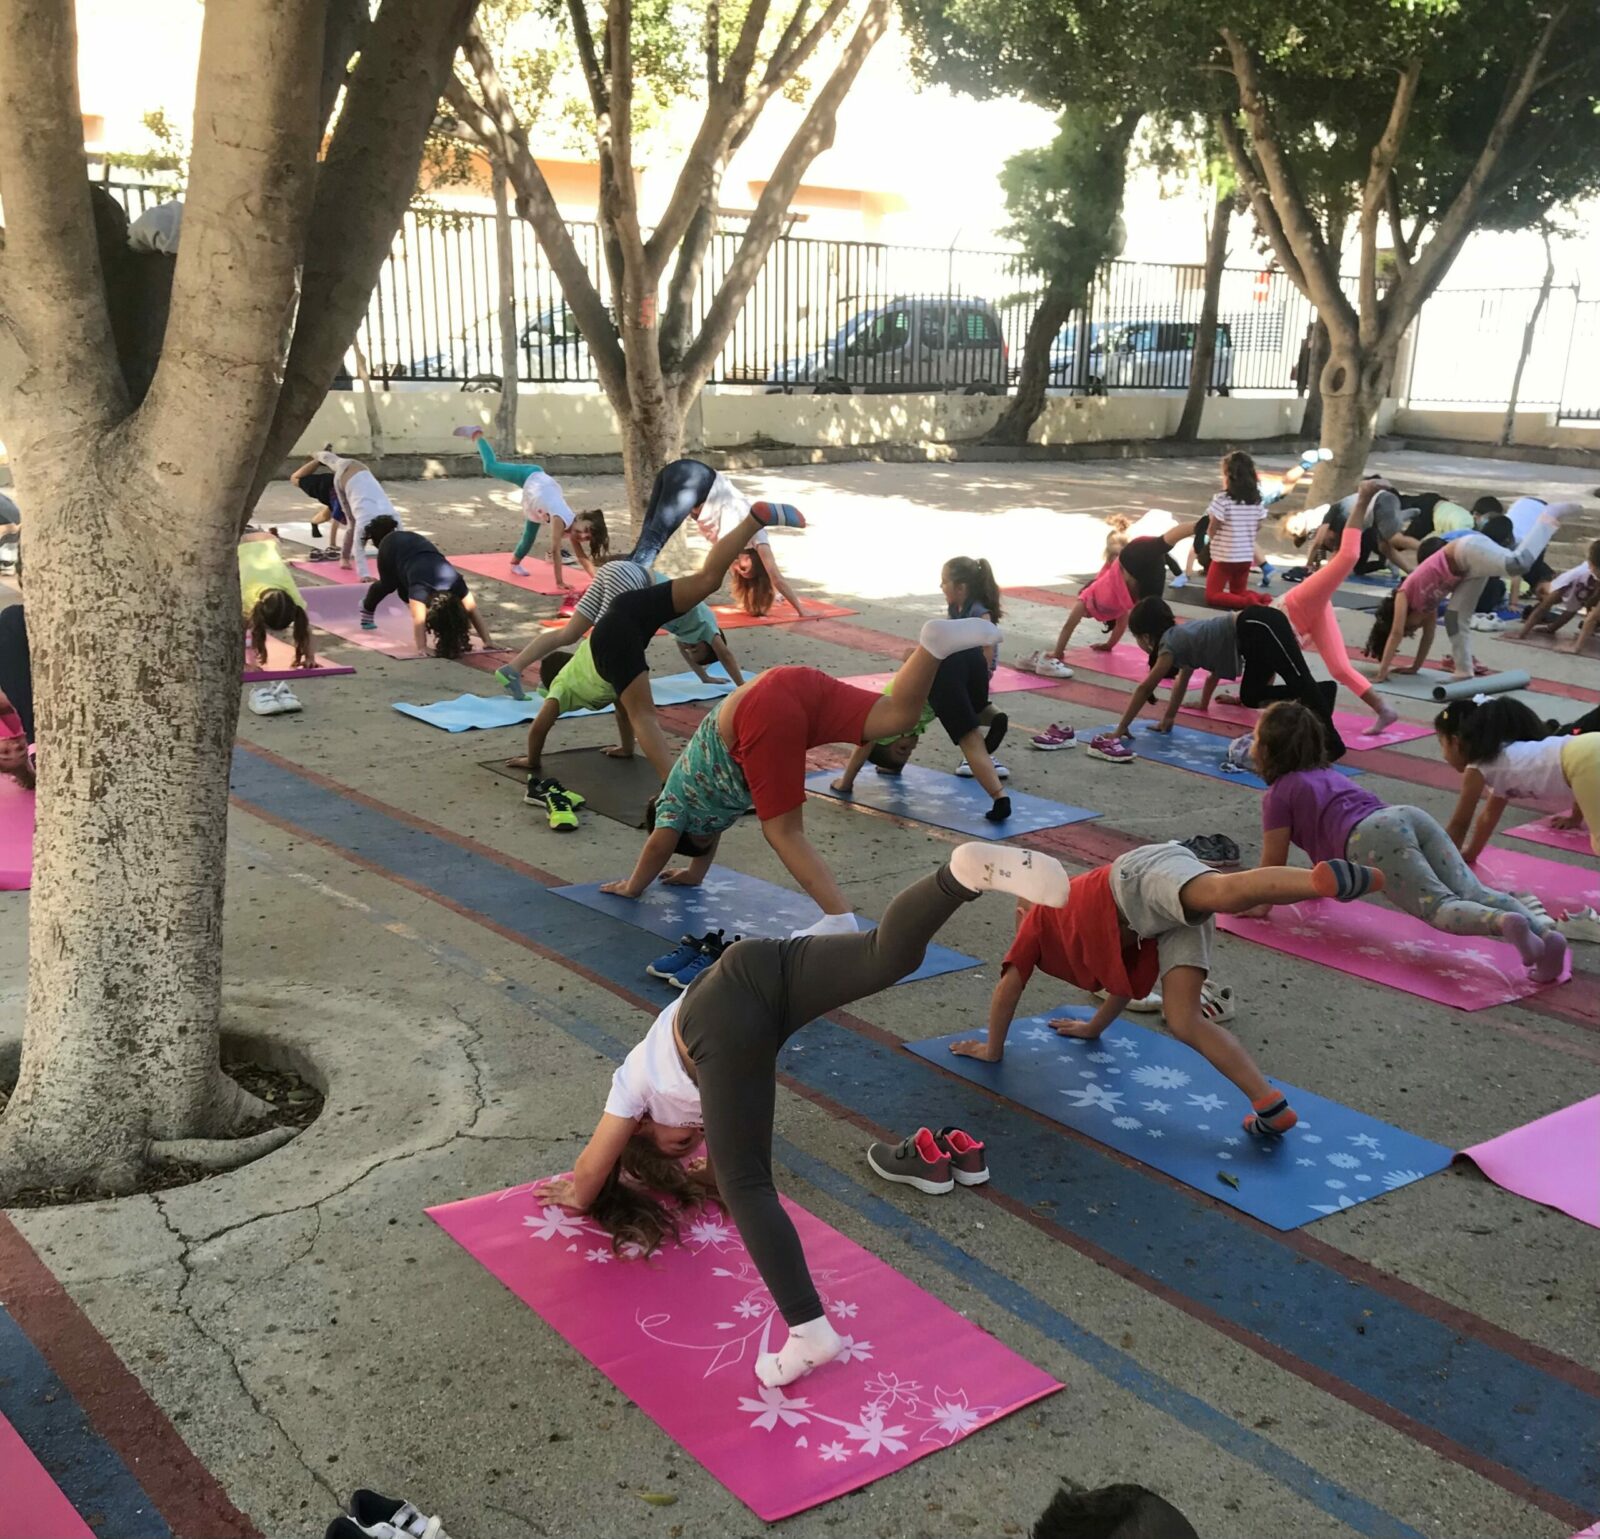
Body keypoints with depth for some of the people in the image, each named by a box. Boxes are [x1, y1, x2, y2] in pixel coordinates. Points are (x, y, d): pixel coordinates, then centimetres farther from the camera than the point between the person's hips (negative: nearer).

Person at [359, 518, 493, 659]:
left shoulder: (456, 583, -30)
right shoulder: (421, 589, -42)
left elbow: (473, 612, -28)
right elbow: (418, 621, -48)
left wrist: (487, 642, -33)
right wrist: (422, 649, -58)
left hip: (419, 544, 3)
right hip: (393, 547, -3)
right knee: (388, 585, 20)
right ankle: (367, 608, 49)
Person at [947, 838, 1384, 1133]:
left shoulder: (1040, 915, 33)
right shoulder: (1083, 913, 47)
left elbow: (1008, 988, 30)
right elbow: (1131, 977, 53)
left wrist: (992, 1048, 41)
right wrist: (1095, 1027, 66)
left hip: (1142, 875, -6)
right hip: (1171, 912, 6)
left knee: (1223, 892, -37)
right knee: (1183, 1021, -7)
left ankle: (1326, 878, -63)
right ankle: (1270, 1104, -25)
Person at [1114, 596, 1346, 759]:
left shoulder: (1170, 645, 0)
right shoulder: (1181, 638, 25)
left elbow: (1145, 689, 4)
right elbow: (1182, 682, 37)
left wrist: (1122, 727, 9)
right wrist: (1168, 719, 44)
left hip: (1260, 628, -9)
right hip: (1258, 628, 9)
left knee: (1299, 680, -17)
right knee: (1251, 697, 15)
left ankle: (1332, 741, -26)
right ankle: (1324, 690, 11)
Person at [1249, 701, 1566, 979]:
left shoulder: (1278, 794, 15)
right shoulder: (1327, 774, 38)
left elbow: (1273, 862, 16)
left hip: (1375, 838, -7)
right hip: (1409, 815, 7)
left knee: (1440, 907, -19)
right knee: (1472, 893, -9)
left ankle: (1506, 924, -48)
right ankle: (1545, 929, -33)